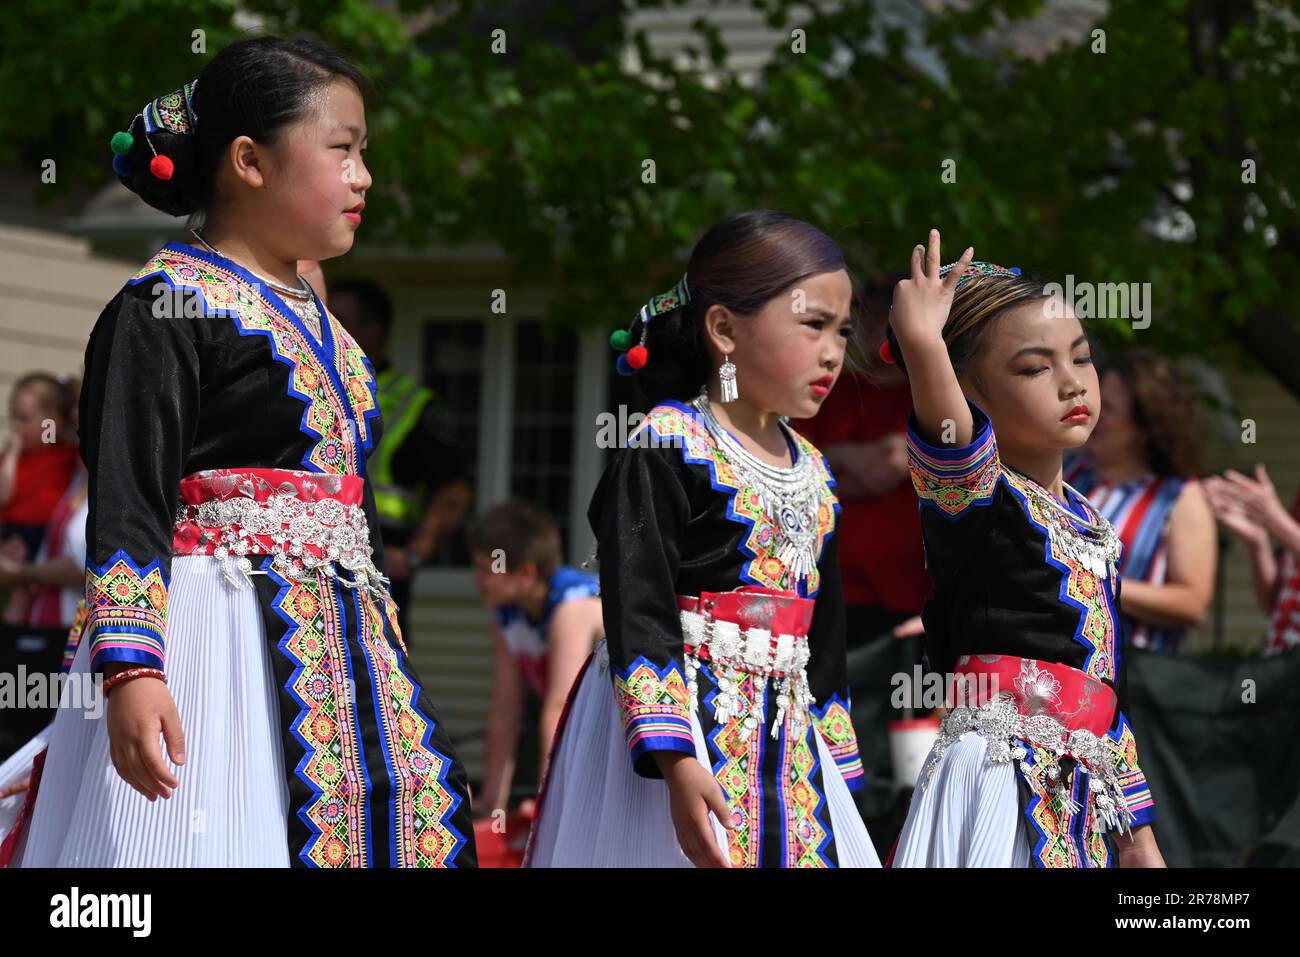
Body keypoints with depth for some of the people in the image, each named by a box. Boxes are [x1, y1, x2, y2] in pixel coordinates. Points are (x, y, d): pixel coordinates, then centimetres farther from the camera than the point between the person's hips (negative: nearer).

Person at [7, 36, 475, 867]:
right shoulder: (166, 307, -7)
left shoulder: (320, 324, 19)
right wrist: (130, 670, -25)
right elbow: (127, 502, -15)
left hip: (345, 645, 8)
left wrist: (389, 661, 26)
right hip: (222, 640, -8)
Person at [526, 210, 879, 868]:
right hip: (681, 719, -7)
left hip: (787, 741, 7)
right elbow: (637, 613, -16)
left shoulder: (813, 471, 15)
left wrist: (837, 770, 18)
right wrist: (675, 759, -25)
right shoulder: (667, 448, -9)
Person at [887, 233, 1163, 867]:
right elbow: (948, 441, -30)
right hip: (1003, 789, -7)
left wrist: (1138, 831, 22)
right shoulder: (971, 497, -3)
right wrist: (922, 344, -40)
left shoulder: (1091, 526, 19)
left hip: (1088, 801, 7)